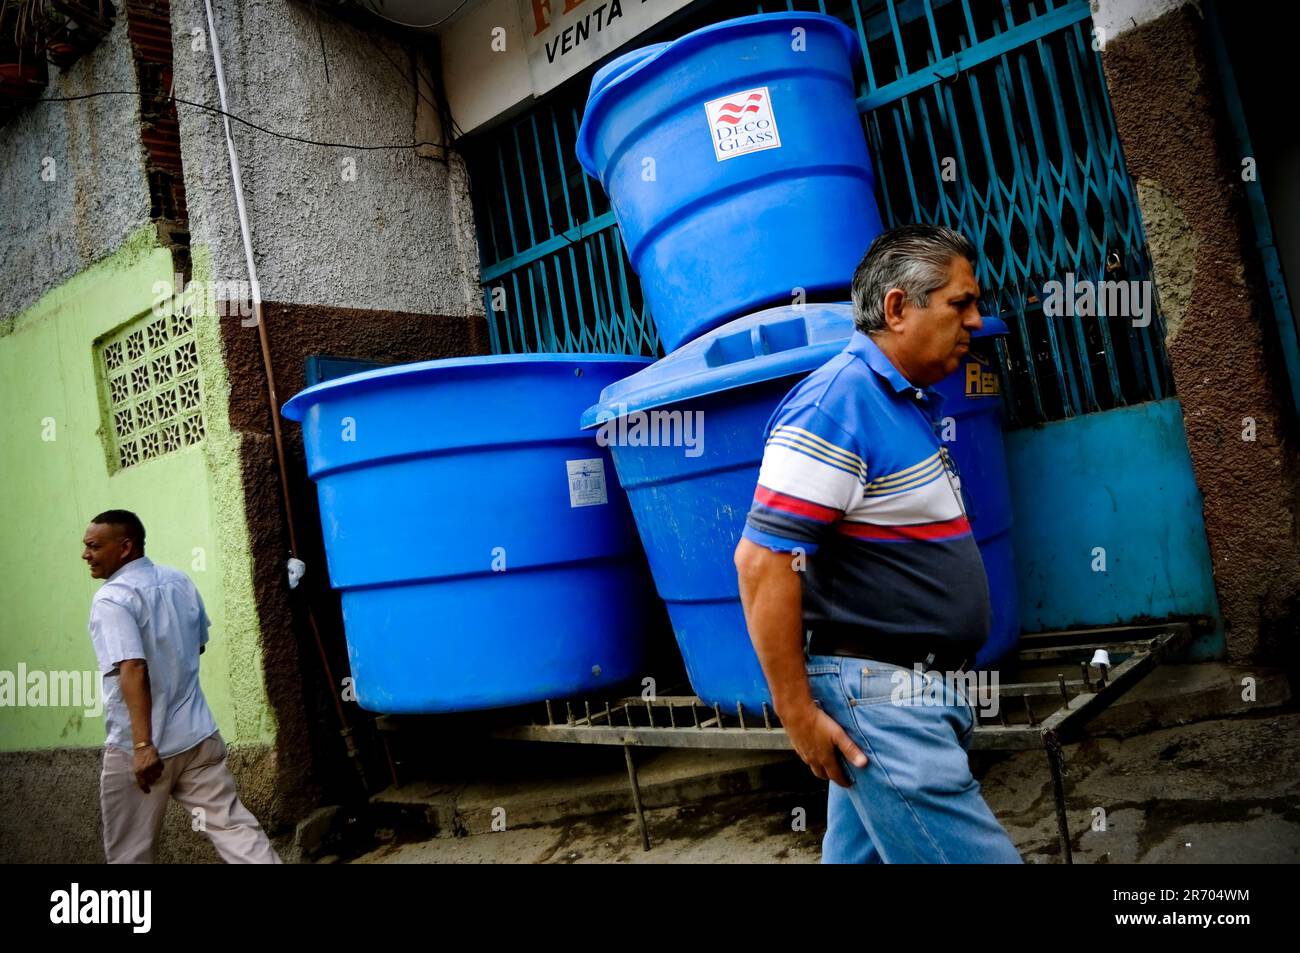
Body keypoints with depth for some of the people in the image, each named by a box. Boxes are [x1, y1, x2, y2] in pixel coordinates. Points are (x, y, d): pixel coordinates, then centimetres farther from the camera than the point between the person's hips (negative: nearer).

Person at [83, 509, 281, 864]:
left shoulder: (111, 599, -14)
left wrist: (143, 745, -29)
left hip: (137, 747, -6)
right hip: (198, 735, 6)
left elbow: (132, 669, -26)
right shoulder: (180, 580, 8)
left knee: (129, 852, 10)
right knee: (232, 825, 4)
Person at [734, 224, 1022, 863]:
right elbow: (760, 560, -22)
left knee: (861, 852, 18)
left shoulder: (909, 401, 14)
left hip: (921, 692, 9)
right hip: (879, 698, -9)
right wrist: (796, 710, -19)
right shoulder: (835, 402, -17)